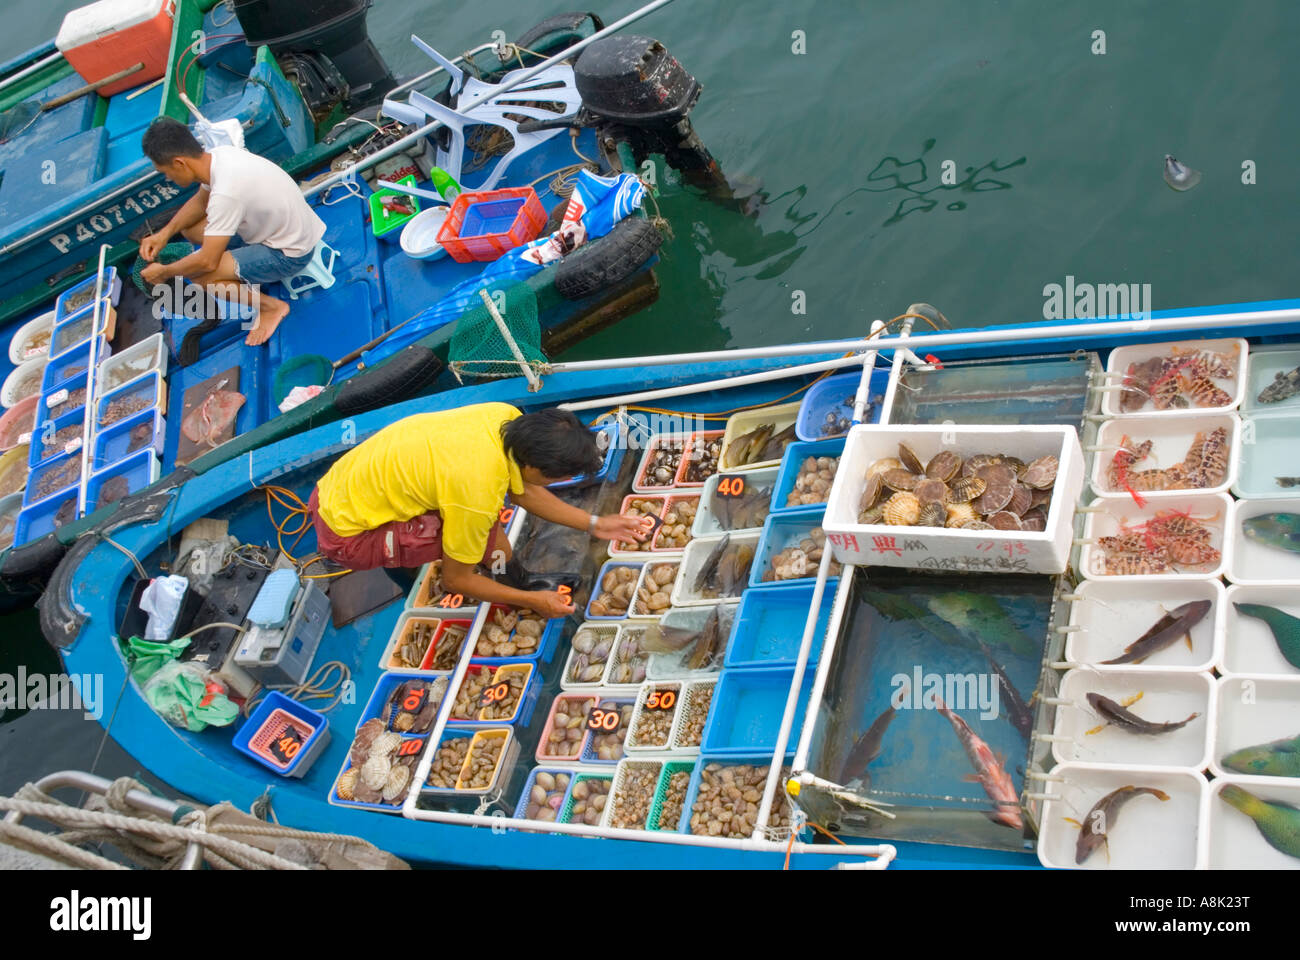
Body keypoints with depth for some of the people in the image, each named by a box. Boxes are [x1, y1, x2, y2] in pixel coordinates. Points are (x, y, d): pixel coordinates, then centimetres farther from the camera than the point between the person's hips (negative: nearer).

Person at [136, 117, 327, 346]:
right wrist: (165, 233, 3)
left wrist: (164, 272, -9)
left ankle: (272, 307, -2)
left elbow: (207, 262, -26)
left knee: (197, 273, -18)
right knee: (189, 227, 6)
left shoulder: (225, 194, -33)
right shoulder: (218, 155, -8)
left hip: (291, 254, -9)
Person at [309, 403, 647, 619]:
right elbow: (455, 580, -15)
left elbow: (525, 491, 9)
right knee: (494, 546, -19)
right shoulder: (478, 494, -32)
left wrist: (593, 524, 9)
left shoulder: (508, 418, -12)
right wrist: (533, 601, -6)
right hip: (348, 532, -8)